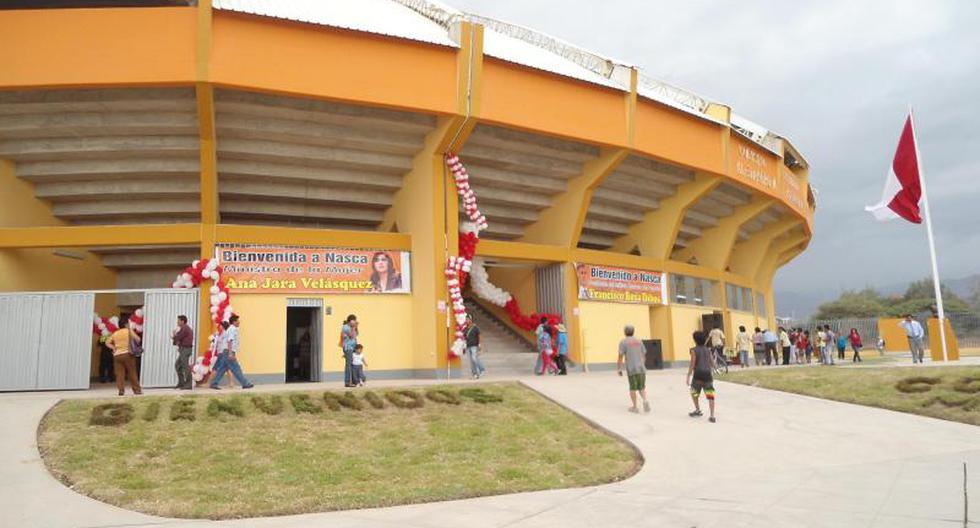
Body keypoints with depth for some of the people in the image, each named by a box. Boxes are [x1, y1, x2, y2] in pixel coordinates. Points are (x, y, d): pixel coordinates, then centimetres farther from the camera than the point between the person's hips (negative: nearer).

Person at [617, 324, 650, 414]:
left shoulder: (623, 342, -1)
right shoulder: (639, 341, 13)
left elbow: (620, 357, -5)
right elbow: (644, 356, 18)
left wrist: (619, 369, 3)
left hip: (631, 369, -3)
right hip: (641, 369, 3)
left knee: (633, 389, 11)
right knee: (641, 388, 13)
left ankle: (635, 407, 15)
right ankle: (645, 400, -12)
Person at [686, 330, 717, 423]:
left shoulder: (694, 350, -4)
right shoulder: (708, 350, 10)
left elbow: (692, 364, -10)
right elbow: (713, 364, 11)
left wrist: (688, 376, -7)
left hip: (698, 374, -3)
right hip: (708, 374, 3)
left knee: (694, 393, 21)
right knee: (710, 395, -1)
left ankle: (698, 410, 29)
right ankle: (712, 416, -9)